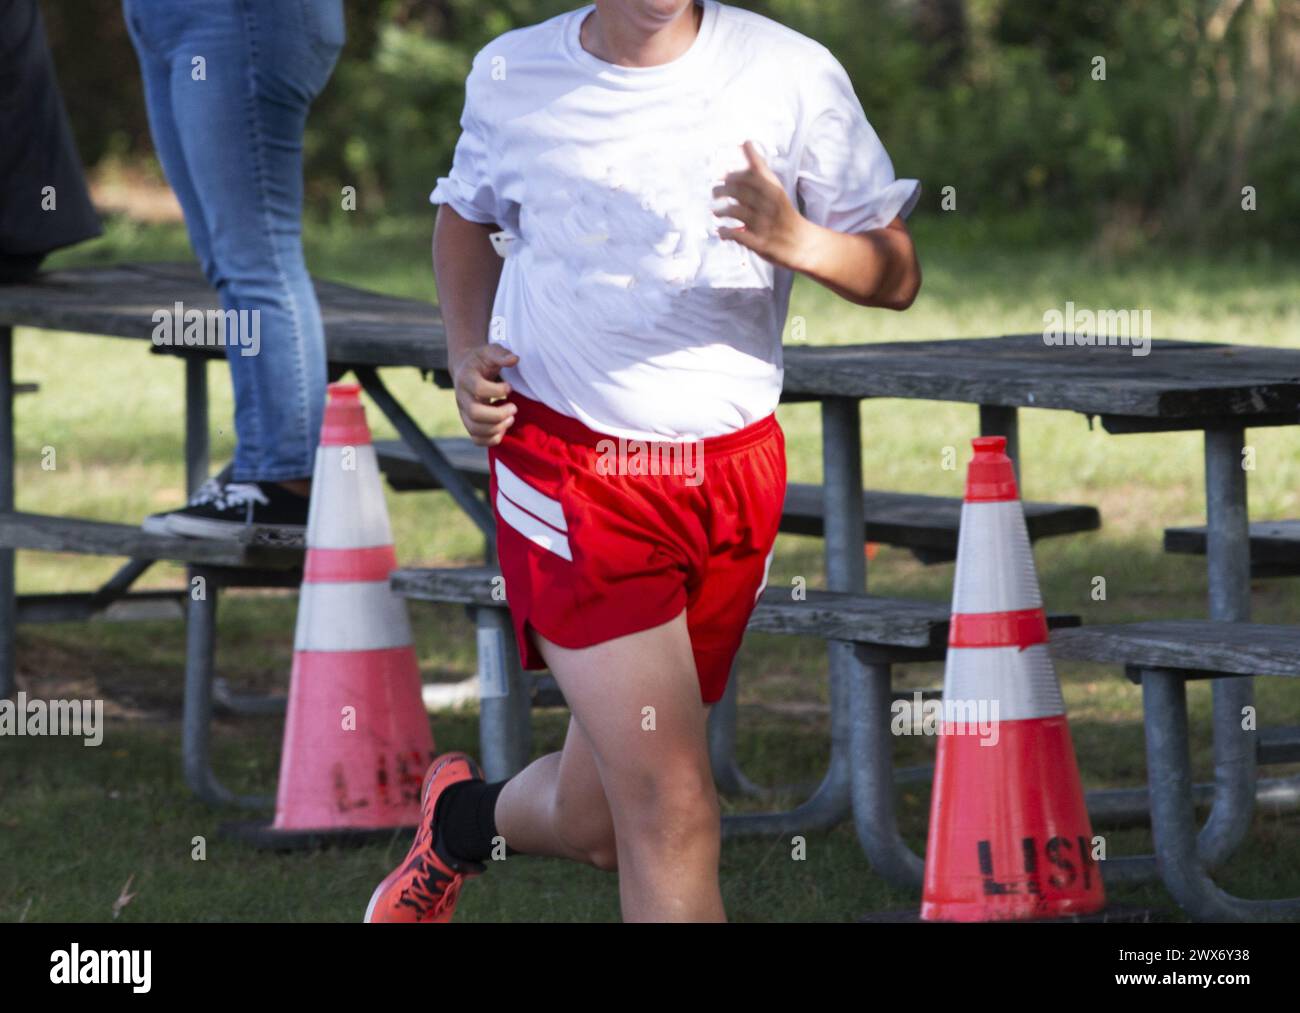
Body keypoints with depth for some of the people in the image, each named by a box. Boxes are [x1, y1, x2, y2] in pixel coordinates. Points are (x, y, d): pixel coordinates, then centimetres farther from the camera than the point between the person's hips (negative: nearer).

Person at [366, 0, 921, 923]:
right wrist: (469, 350, 3)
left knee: (597, 824, 12)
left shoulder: (793, 76, -3)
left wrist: (796, 241, -21)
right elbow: (466, 215, 22)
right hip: (569, 466, -2)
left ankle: (468, 820, 46)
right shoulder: (510, 76, 1)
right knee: (672, 812, -15)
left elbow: (896, 274, 0)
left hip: (734, 471, 2)